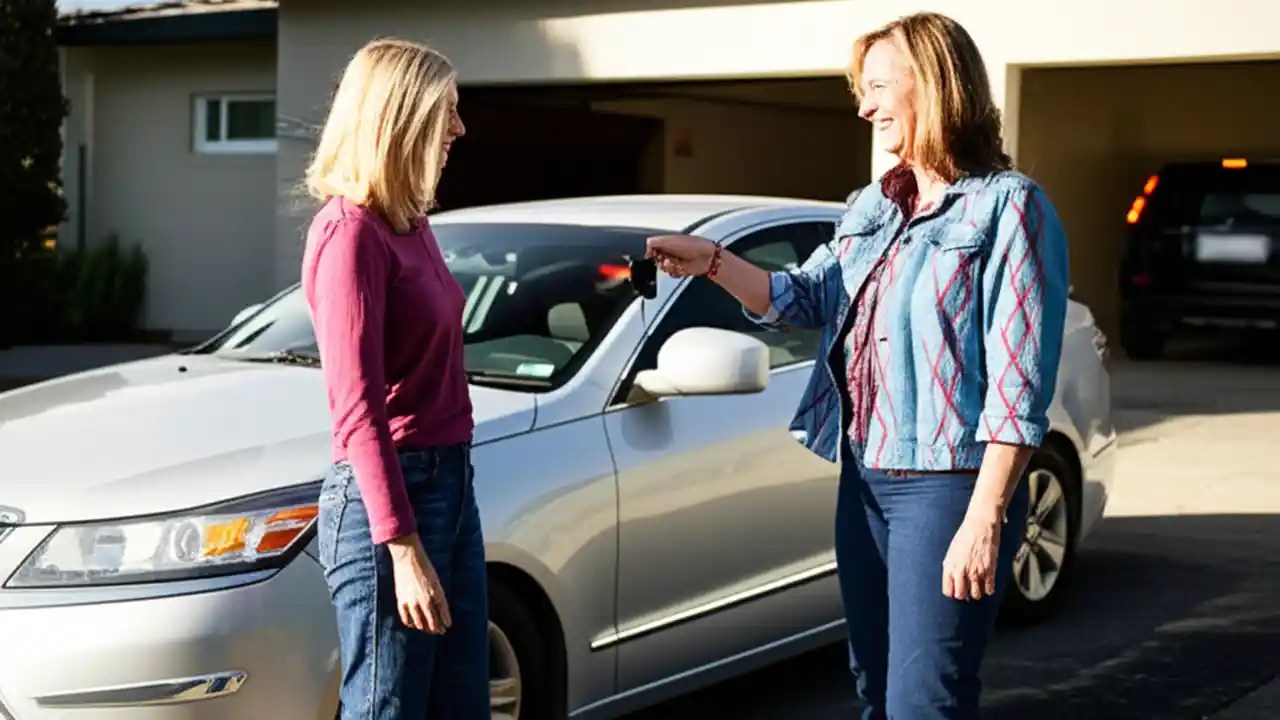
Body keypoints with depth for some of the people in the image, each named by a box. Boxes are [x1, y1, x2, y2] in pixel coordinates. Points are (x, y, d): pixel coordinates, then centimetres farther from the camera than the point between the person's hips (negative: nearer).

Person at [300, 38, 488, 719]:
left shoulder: (410, 224, 11)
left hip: (452, 485, 9)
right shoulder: (351, 231, -15)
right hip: (385, 499, -9)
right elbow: (358, 410, -19)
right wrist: (403, 550, -22)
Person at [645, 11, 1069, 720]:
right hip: (862, 481, 8)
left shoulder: (1007, 206, -11)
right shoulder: (871, 207, 13)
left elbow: (1018, 383, -16)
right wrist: (712, 261, -2)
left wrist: (985, 517, -21)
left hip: (946, 487, -8)